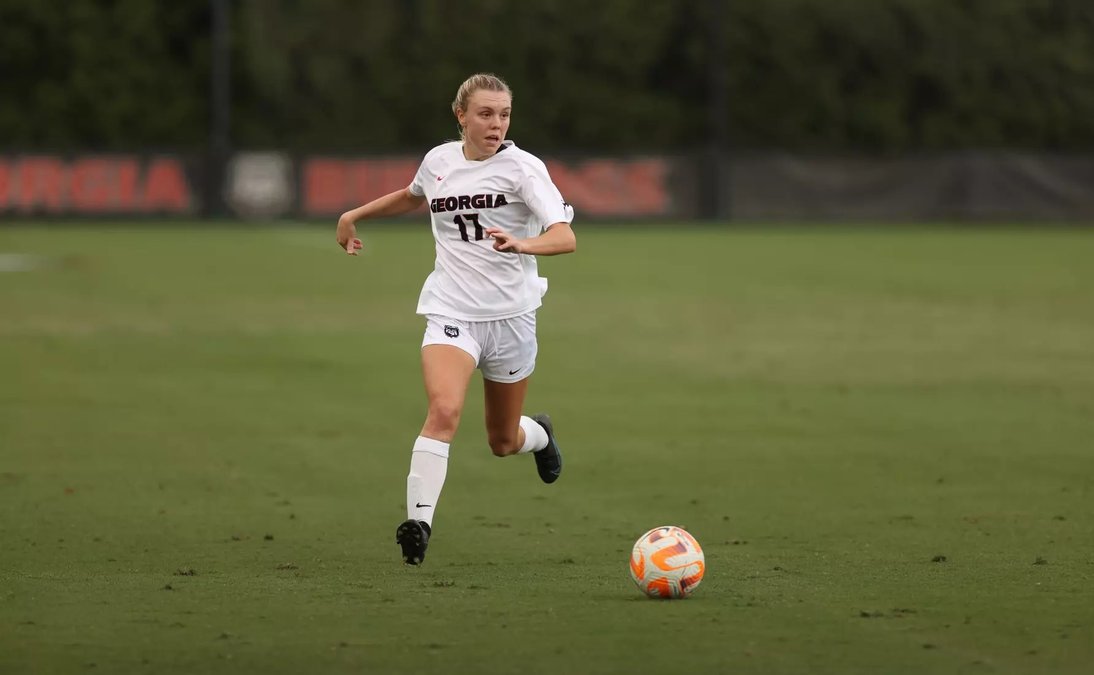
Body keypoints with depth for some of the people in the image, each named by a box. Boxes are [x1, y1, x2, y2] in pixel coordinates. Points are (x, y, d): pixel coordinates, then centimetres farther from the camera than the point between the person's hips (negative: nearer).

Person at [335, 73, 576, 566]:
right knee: (444, 410, -27)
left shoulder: (523, 168, -10)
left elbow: (565, 237, -23)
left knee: (503, 442, 15)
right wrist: (354, 216, 27)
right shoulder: (438, 161, 3)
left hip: (510, 315, -1)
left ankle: (539, 433, 51)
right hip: (451, 311, 1)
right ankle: (419, 518, -29)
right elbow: (412, 197, 29)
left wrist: (522, 244, -42)